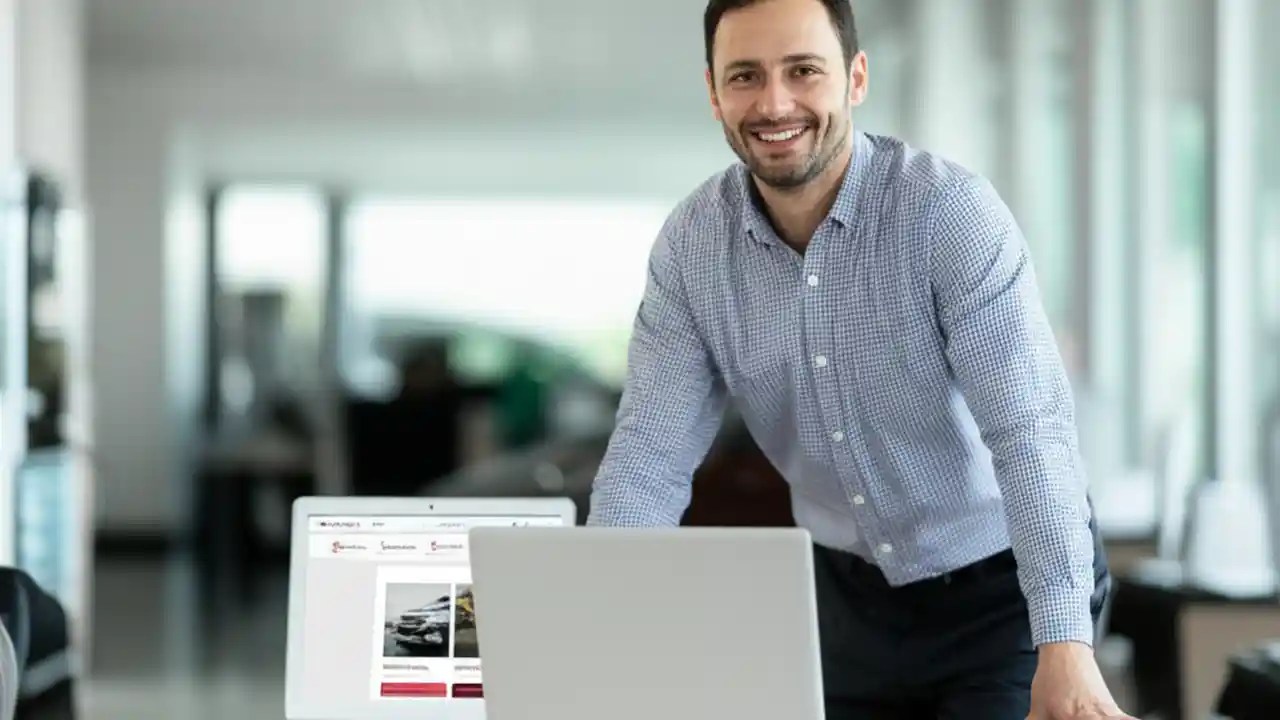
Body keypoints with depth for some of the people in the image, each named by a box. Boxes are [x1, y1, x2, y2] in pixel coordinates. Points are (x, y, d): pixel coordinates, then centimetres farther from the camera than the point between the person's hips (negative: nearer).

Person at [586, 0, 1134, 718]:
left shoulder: (950, 210, -22)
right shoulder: (692, 242, -8)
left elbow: (1029, 431, -29)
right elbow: (651, 453, -9)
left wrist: (1065, 649, -40)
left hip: (1006, 584, -4)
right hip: (852, 590, 4)